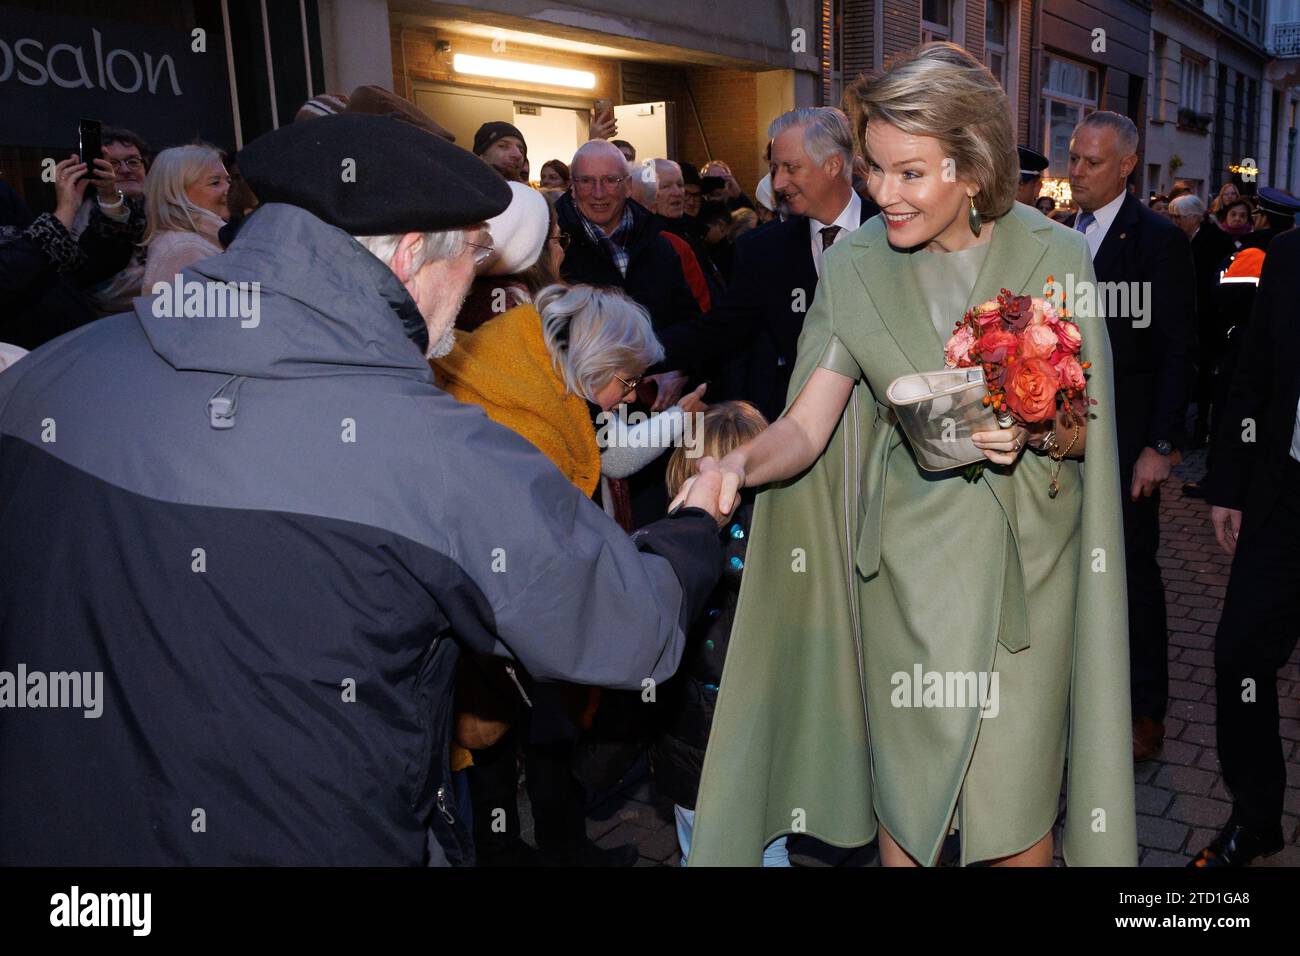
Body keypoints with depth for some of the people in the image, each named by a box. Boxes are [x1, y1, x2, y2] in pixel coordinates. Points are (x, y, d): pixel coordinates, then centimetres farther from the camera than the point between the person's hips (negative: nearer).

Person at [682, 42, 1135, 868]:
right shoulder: (856, 269, -4)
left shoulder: (1054, 259, -6)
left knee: (1015, 797, 9)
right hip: (905, 557, 1)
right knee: (903, 785, 12)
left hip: (1024, 557, -1)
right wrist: (741, 465, -30)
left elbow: (1088, 427, 1)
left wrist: (1032, 431, -21)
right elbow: (805, 427, -10)